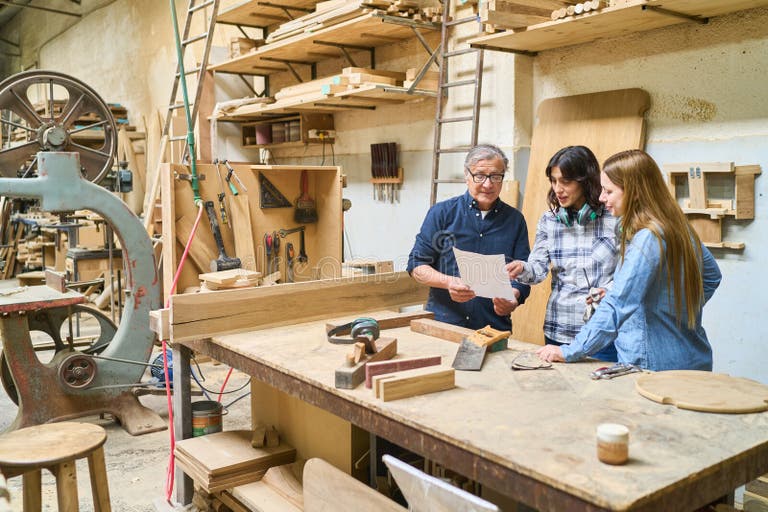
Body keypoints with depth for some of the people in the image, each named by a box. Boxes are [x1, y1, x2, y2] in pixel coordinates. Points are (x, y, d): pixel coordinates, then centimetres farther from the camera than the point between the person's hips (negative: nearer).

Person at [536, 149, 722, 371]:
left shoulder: (647, 239, -21)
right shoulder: (680, 227, 7)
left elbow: (617, 307, -25)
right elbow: (712, 275, 22)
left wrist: (570, 351, -21)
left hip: (656, 367, -9)